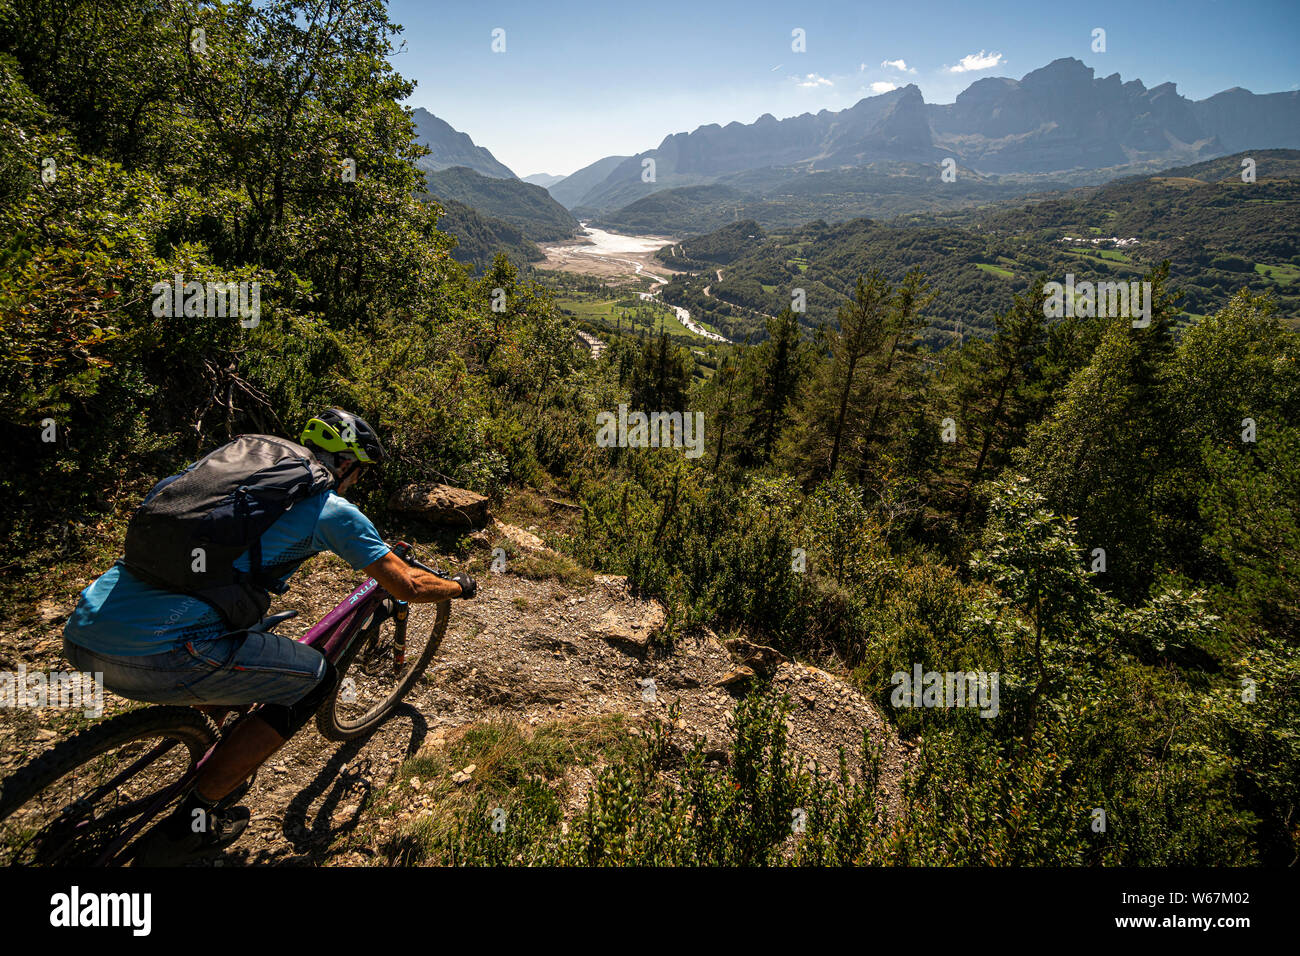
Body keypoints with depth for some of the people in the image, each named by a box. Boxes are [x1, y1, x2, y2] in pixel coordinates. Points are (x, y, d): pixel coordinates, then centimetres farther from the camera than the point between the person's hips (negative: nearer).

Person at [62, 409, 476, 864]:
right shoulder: (331, 509, 1)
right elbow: (408, 586, 4)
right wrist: (459, 586, 25)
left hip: (79, 631, 9)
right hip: (151, 656, -8)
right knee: (317, 677, 9)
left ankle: (223, 770, 44)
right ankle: (188, 824, 15)